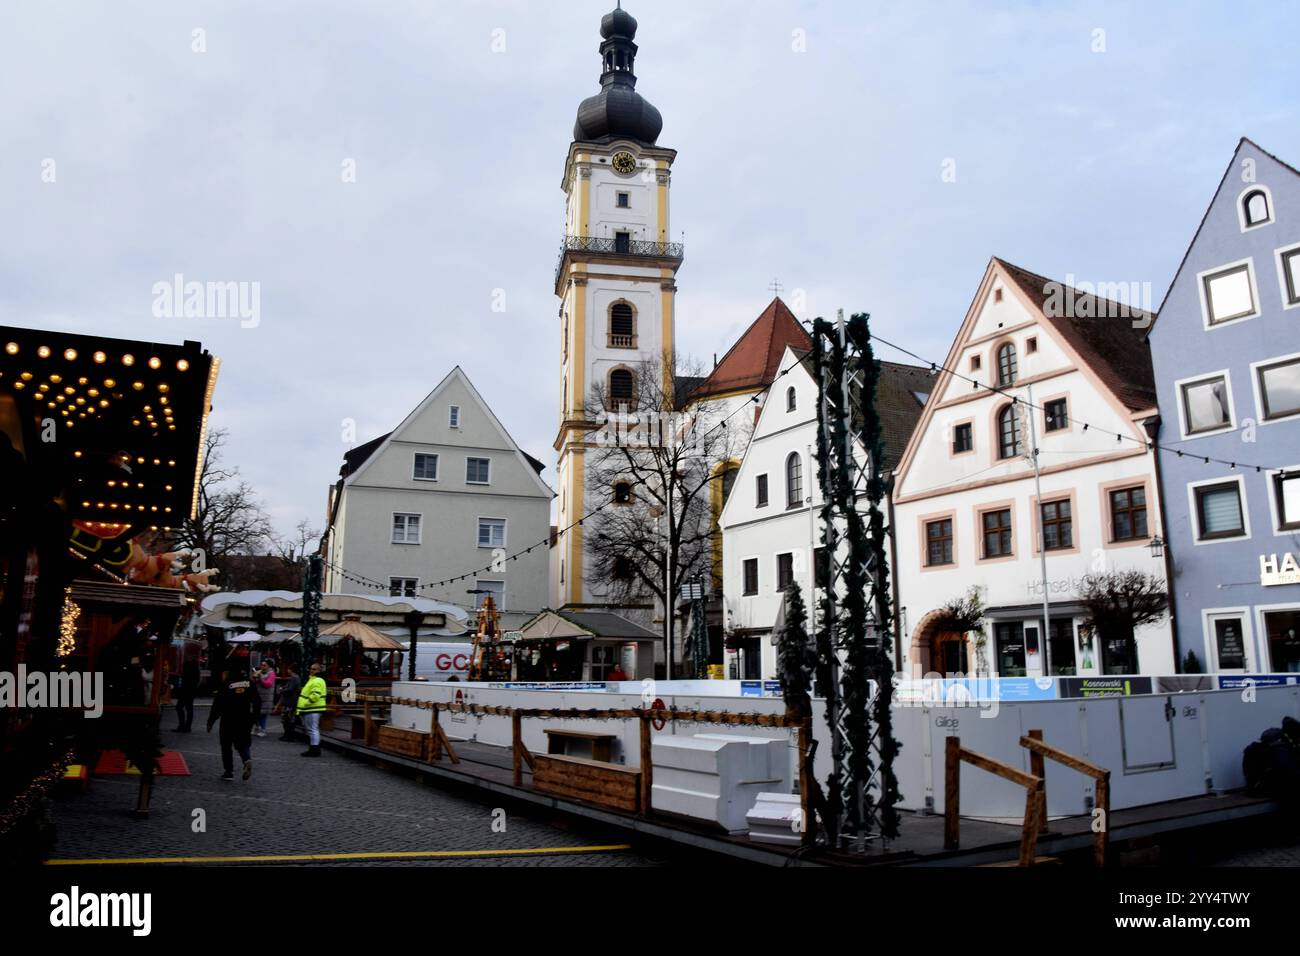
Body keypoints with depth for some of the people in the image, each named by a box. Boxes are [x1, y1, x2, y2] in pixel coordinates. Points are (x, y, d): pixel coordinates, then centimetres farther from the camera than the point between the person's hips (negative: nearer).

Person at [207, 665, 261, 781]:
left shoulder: (226, 685, -11)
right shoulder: (249, 683, 1)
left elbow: (218, 705, -10)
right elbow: (257, 702, 4)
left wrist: (210, 722, -2)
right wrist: (253, 718, 14)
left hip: (228, 721, -3)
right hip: (245, 721, 3)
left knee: (226, 746, 11)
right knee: (242, 744, 15)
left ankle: (229, 772, 11)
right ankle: (247, 759, -14)